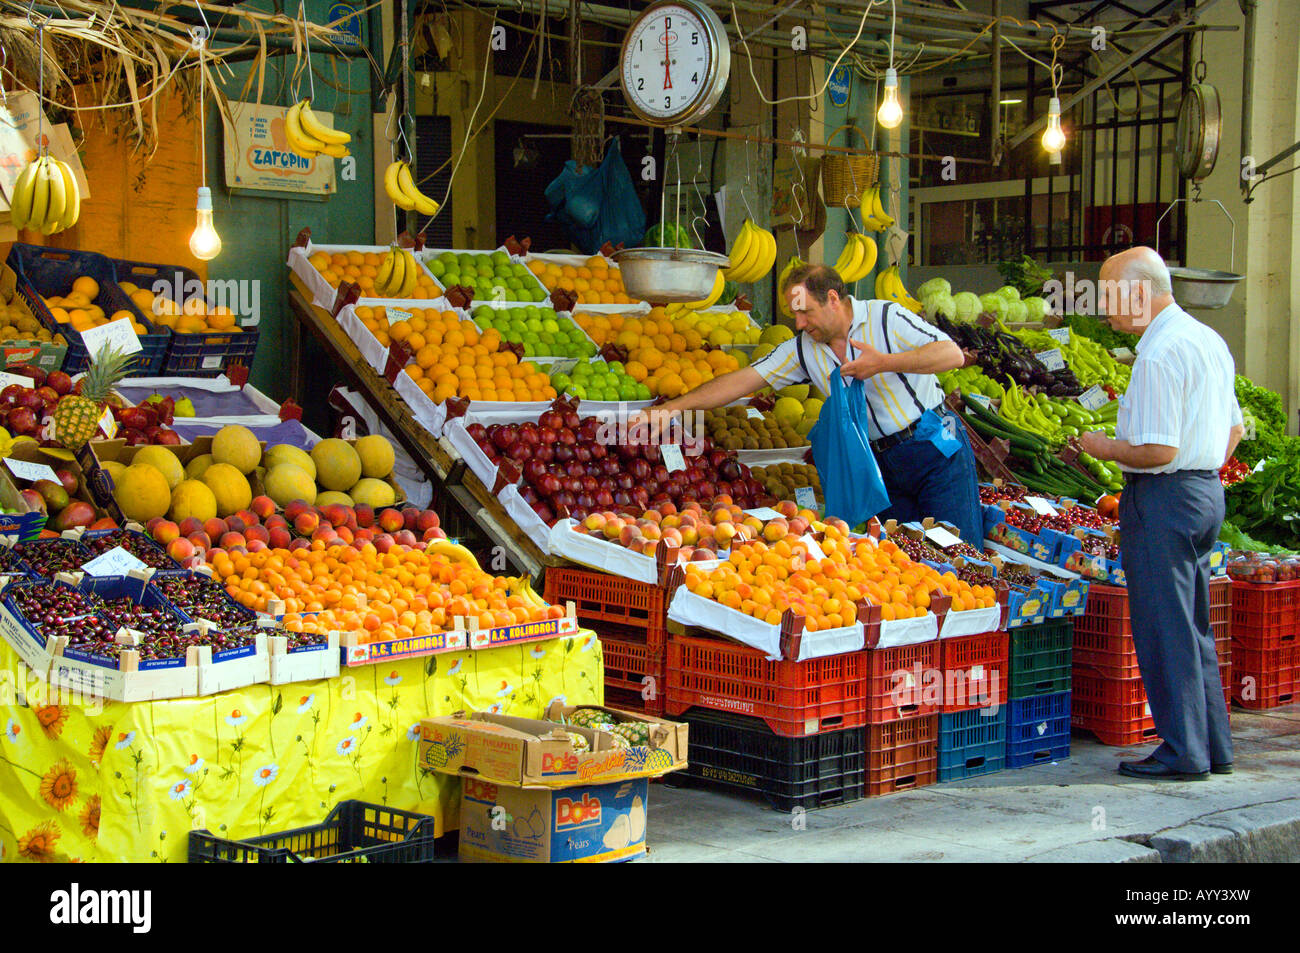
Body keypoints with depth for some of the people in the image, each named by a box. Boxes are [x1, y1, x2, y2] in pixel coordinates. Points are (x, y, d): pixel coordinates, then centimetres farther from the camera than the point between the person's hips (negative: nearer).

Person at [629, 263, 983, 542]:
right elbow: (742, 381, 0)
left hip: (937, 448, -5)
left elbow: (953, 354, -17)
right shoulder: (803, 348, 4)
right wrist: (668, 409, -8)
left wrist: (885, 362, -24)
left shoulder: (885, 318, -10)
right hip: (886, 463, 5)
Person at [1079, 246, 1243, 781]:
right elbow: (1234, 427, 20)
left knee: (1165, 630, -2)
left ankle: (1184, 753, 3)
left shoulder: (1159, 355, -19)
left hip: (1162, 499, -10)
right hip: (1206, 492, 10)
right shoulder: (1209, 340, 13)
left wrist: (1104, 448, -8)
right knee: (1194, 628, 16)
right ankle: (1213, 747, 21)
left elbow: (1159, 450, -23)